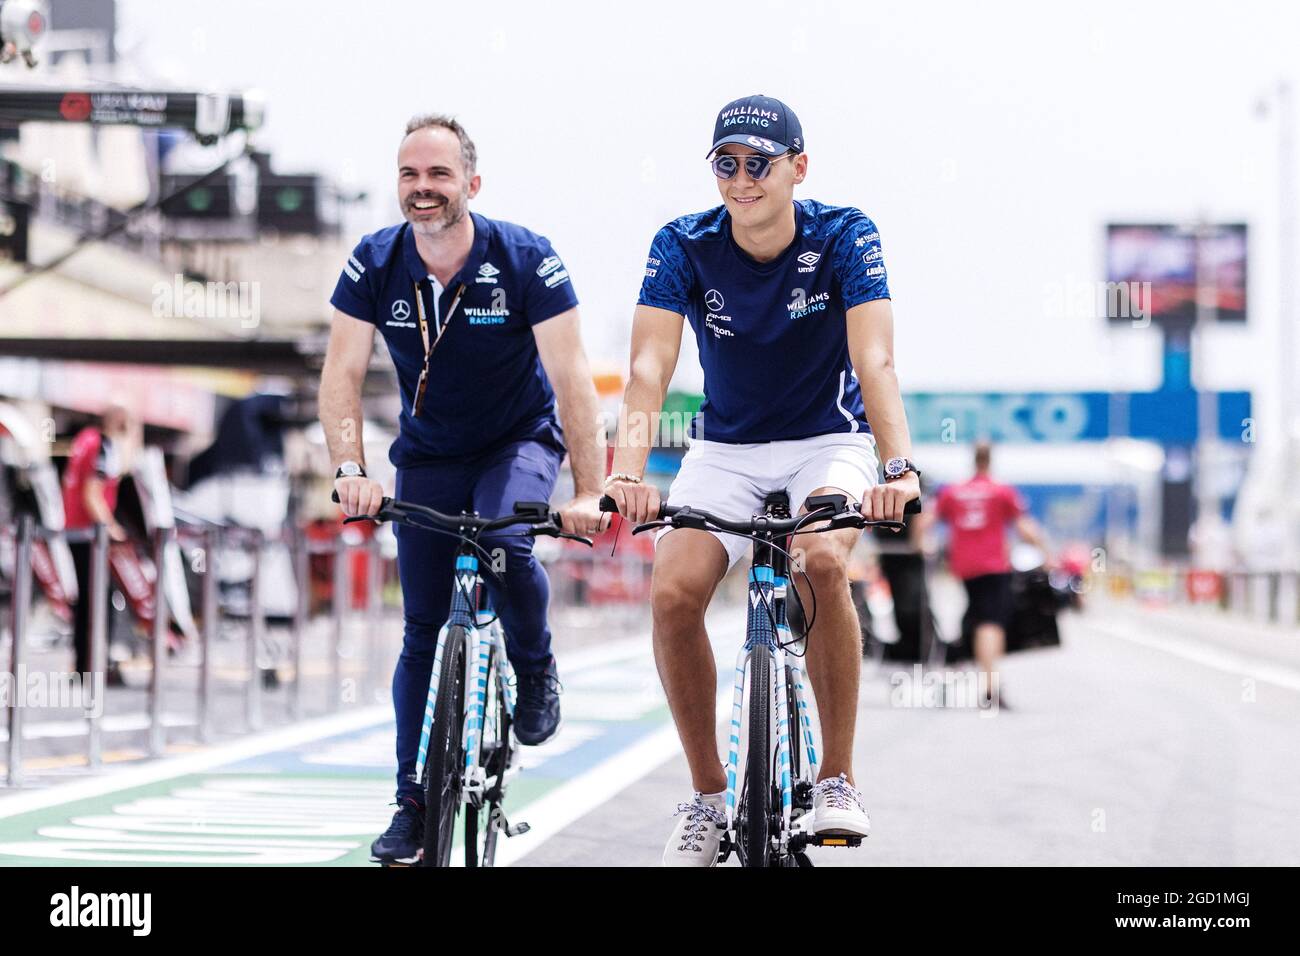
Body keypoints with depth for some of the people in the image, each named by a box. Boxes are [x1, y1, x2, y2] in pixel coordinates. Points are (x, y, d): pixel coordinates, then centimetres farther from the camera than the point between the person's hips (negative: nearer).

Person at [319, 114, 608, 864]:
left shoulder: (525, 260, -20)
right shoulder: (375, 264, -13)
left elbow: (571, 378, -23)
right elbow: (342, 375, -15)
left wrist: (590, 492, -32)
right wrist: (352, 471, -31)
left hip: (521, 441, -2)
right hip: (429, 455, 3)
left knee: (505, 544, -34)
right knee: (424, 631, -1)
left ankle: (536, 670, -4)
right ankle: (415, 802, 6)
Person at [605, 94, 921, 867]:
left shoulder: (844, 238, -17)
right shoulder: (684, 245, -14)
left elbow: (874, 359, -29)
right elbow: (650, 366, -25)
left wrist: (899, 467, -46)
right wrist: (630, 468, -43)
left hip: (828, 441, -2)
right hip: (726, 448, 2)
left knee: (822, 561, -33)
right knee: (673, 592, -22)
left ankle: (839, 778, -17)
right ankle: (709, 796, -3)